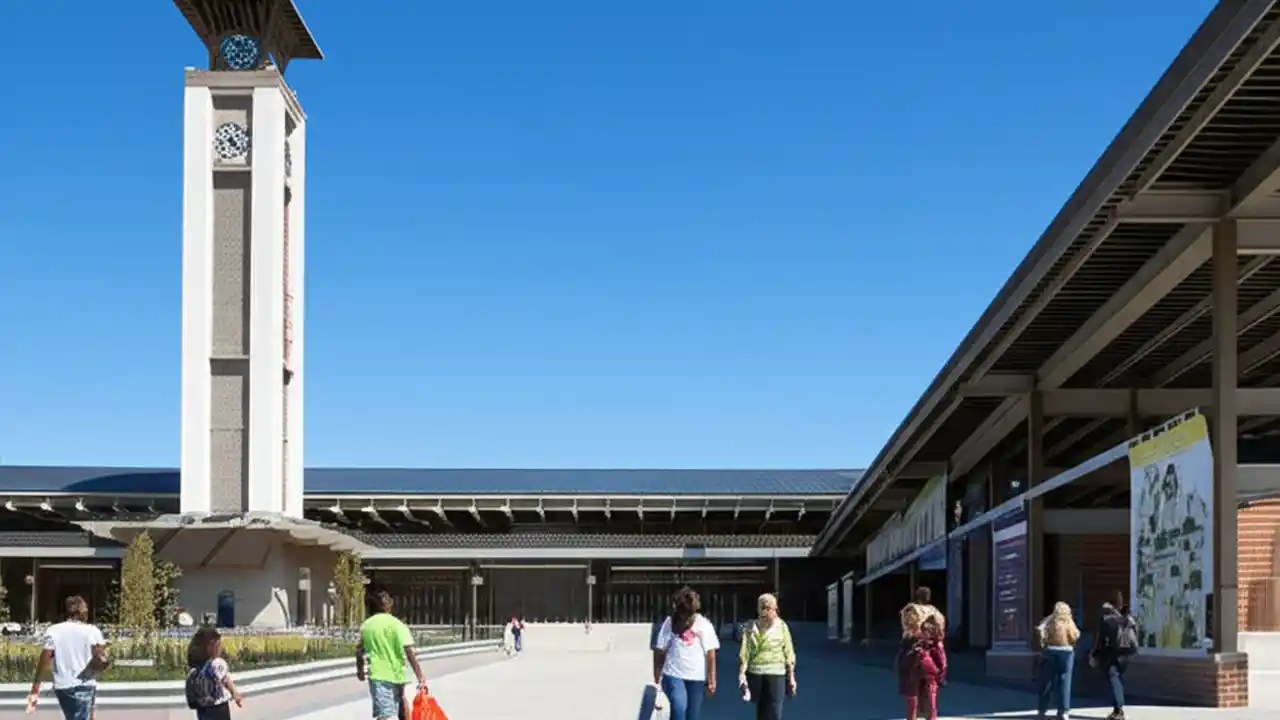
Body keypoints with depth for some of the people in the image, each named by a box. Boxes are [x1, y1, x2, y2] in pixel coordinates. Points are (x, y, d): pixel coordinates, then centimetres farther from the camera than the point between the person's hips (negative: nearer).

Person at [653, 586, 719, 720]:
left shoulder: (704, 625, -3)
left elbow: (710, 654, -4)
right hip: (673, 675, -1)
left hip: (697, 677, 1)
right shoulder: (670, 622, -2)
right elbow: (659, 650, 3)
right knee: (679, 708, -23)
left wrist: (711, 680, -8)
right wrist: (657, 677, 2)